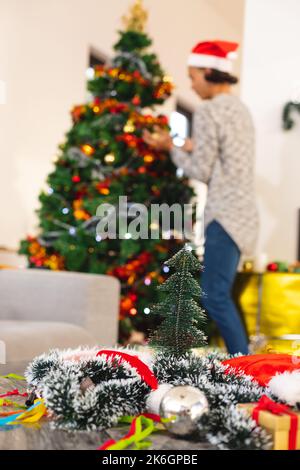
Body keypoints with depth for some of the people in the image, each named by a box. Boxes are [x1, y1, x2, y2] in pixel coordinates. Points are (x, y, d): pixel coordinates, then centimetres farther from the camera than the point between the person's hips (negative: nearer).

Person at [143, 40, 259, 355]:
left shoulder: (208, 110, -11)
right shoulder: (240, 108, 16)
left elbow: (201, 173, -10)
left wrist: (170, 147, 2)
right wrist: (195, 149, 19)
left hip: (225, 215, -9)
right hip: (242, 212, 9)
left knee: (215, 297, -8)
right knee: (218, 294, 13)